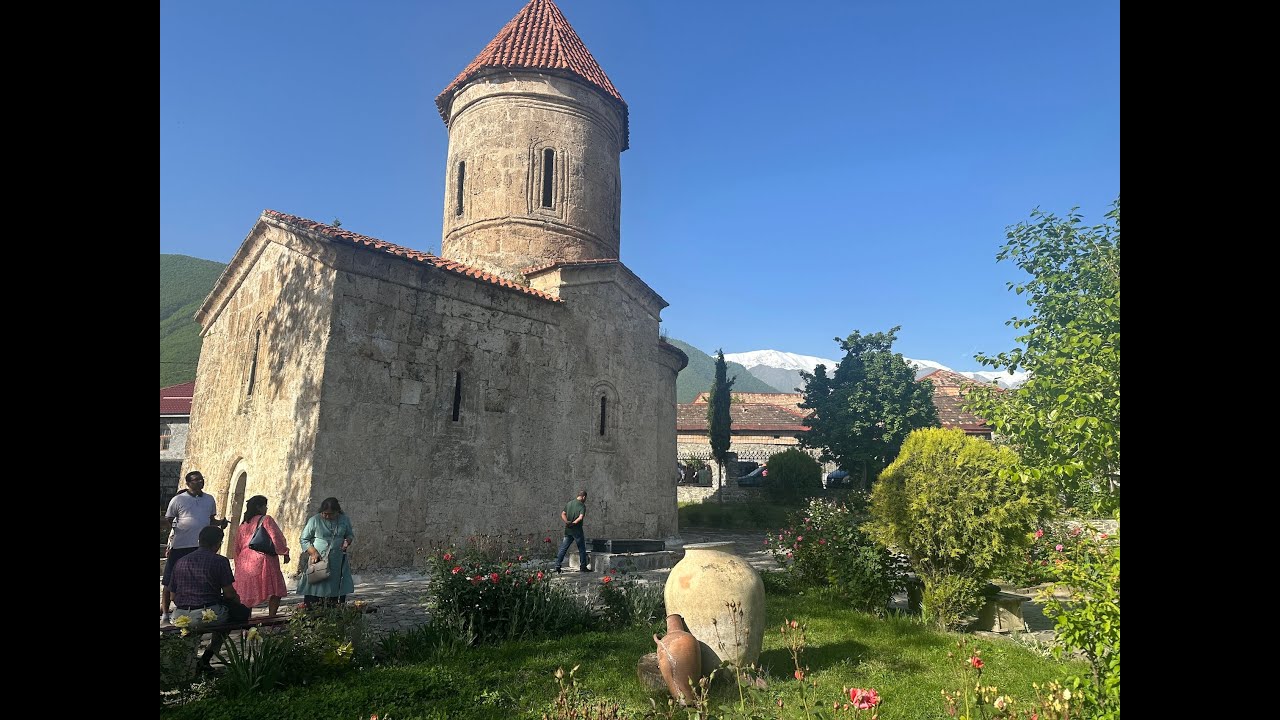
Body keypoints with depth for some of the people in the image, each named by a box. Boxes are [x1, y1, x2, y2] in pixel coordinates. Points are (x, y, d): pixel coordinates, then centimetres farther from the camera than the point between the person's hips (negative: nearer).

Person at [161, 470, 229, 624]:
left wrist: (220, 523, -2)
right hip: (179, 546, -3)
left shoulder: (209, 499, 10)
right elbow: (168, 521, 1)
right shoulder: (178, 500, -1)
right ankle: (165, 612, 16)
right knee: (170, 581, 4)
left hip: (202, 547, 3)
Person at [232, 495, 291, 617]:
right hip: (263, 560, -6)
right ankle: (271, 616, -7)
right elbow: (276, 538, -10)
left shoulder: (242, 525, 16)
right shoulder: (266, 520, -4)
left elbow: (237, 547, 21)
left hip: (244, 561, 7)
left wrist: (239, 564, 29)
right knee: (276, 591, -1)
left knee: (247, 592, 14)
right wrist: (285, 553, 1)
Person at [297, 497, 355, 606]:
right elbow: (304, 539, 1)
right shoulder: (315, 520, -5)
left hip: (337, 562, 3)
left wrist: (347, 541, -6)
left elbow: (350, 534, 18)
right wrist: (313, 553, -13)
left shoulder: (345, 520, 3)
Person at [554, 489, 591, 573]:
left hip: (568, 530, 5)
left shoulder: (569, 503, 12)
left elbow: (563, 514, 5)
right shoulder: (582, 506, -8)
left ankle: (557, 566, 5)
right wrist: (574, 523, -15)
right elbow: (581, 517, -23)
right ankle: (583, 567, 12)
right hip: (577, 530, -5)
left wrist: (567, 522, -8)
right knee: (582, 549, 7)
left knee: (563, 548, 8)